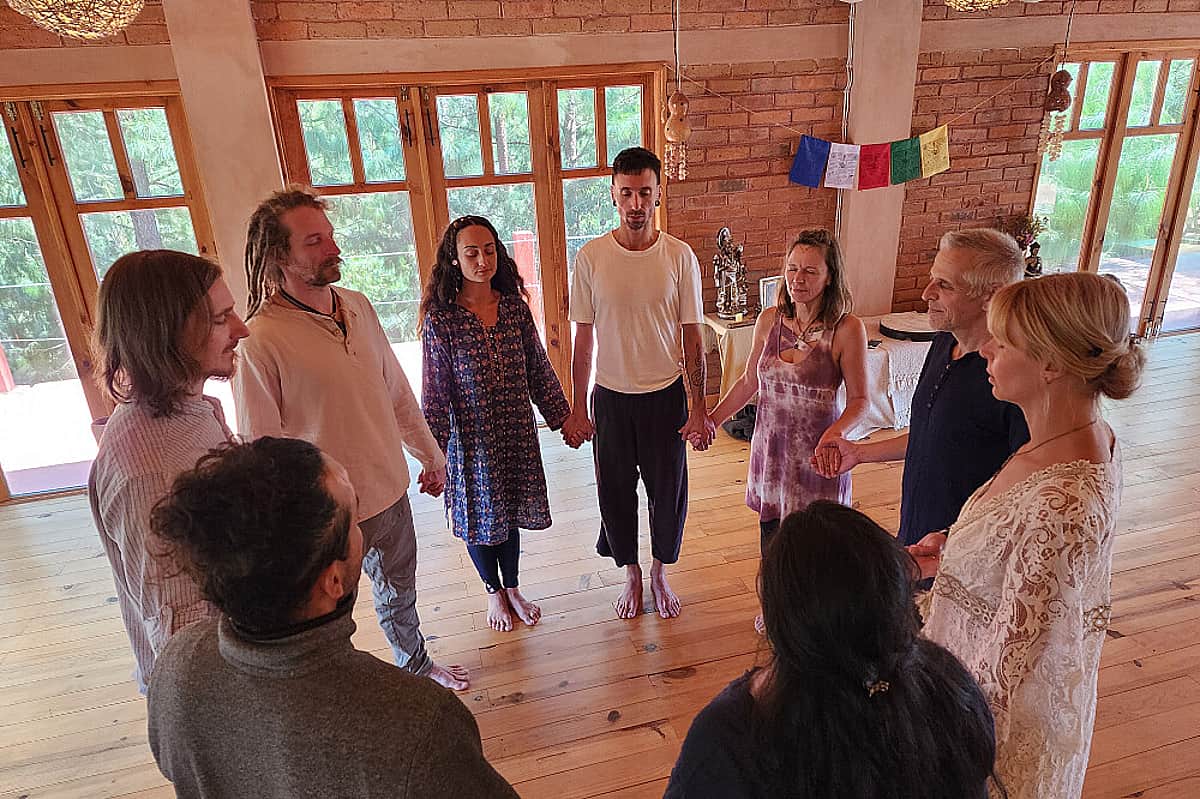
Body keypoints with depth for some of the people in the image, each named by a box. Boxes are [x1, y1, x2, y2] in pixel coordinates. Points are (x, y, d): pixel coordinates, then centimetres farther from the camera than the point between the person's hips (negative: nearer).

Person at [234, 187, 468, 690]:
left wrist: (429, 454, 15)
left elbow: (397, 390, 9)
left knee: (400, 595, 28)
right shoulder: (261, 338, -21)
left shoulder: (358, 307, -1)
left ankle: (416, 665, 54)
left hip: (391, 492, 7)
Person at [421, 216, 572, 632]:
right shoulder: (440, 318, -14)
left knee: (510, 512, 18)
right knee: (479, 517, 15)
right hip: (471, 438, -3)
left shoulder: (514, 306, -4)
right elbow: (435, 392, -12)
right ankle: (493, 593, 40)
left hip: (517, 432, 3)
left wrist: (562, 416, 6)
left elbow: (539, 368, 4)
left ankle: (513, 589, 41)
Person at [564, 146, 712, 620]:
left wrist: (699, 409, -6)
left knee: (668, 492, 12)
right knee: (616, 492, 13)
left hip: (665, 396, 0)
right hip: (610, 398, 0)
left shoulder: (680, 257, -8)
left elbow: (691, 337, -4)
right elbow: (584, 338, -3)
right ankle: (631, 574, 38)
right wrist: (577, 408, -2)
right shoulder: (590, 257, -8)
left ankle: (660, 573, 38)